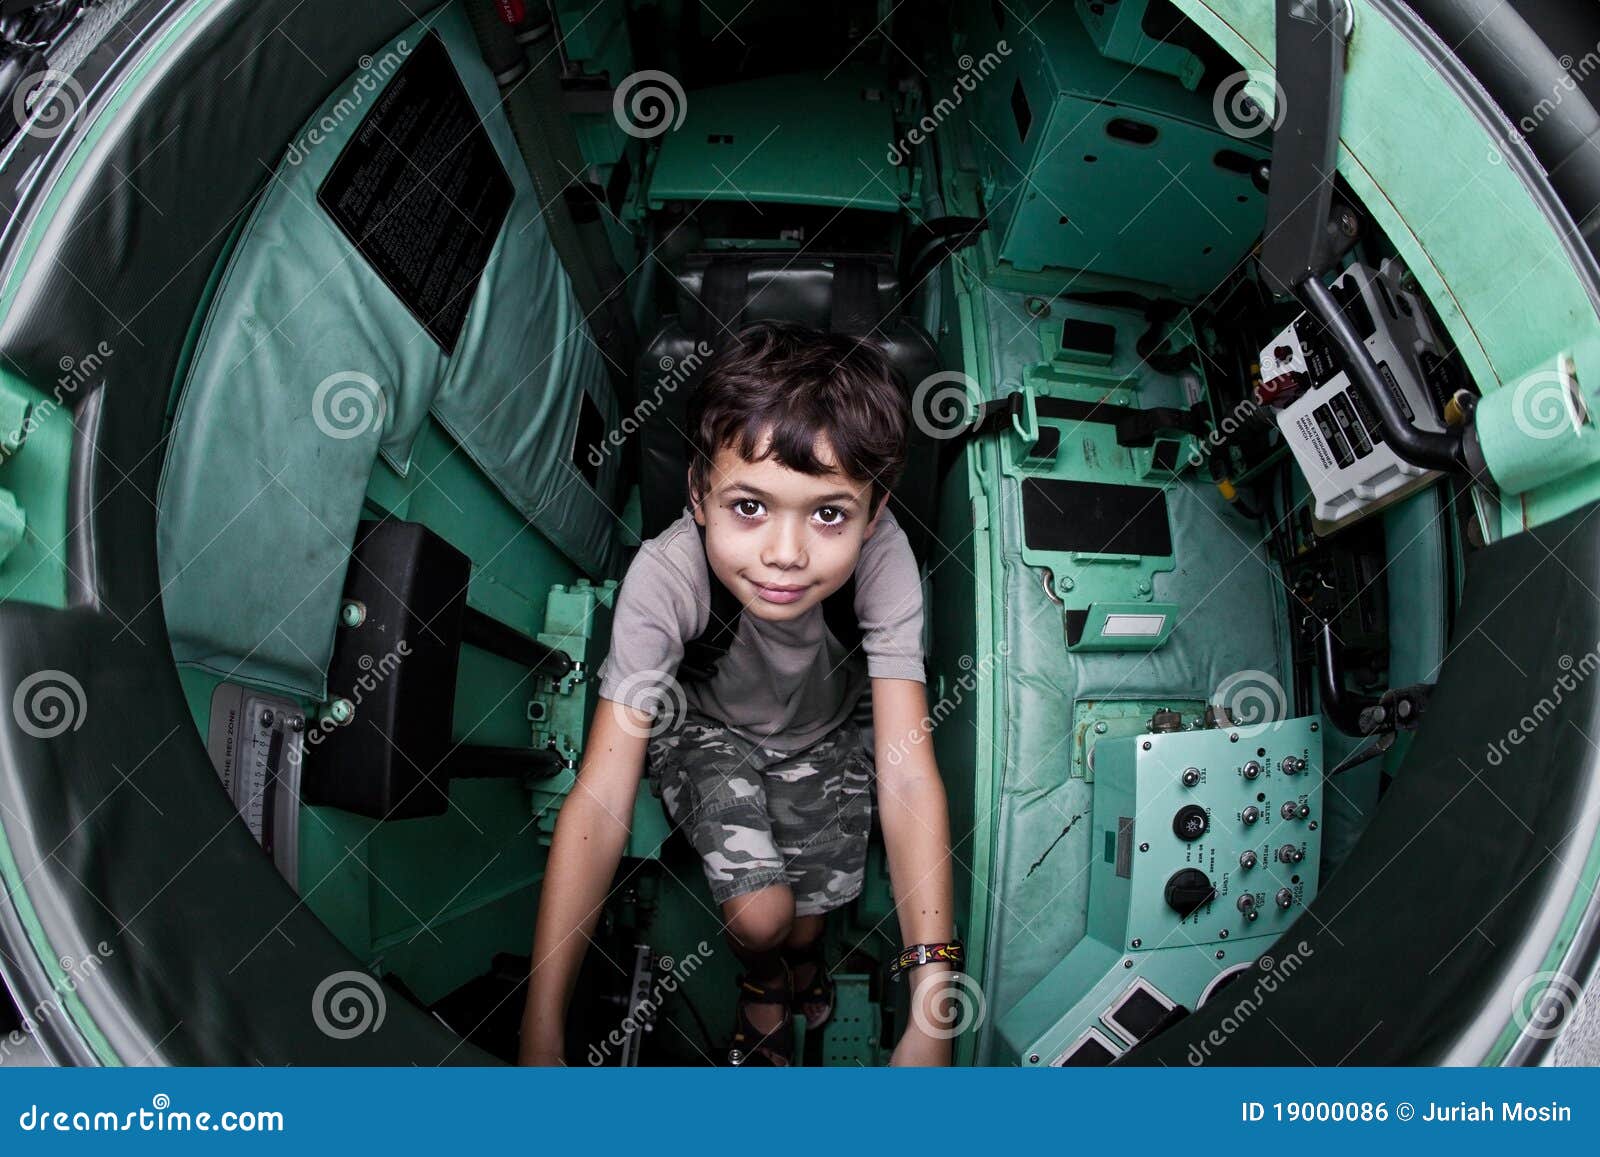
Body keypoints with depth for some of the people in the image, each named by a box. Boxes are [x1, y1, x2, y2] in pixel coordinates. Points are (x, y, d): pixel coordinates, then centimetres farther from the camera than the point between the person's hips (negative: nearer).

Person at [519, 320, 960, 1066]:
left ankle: (804, 957, 42)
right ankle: (763, 978, 25)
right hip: (707, 725, -1)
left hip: (830, 727, 1)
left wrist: (931, 1020, -45)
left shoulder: (882, 559, -36)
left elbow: (908, 774, -38)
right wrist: (540, 1041, -41)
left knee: (810, 911, 2)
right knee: (758, 916, -15)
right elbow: (600, 797, -39)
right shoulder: (666, 577, -38)